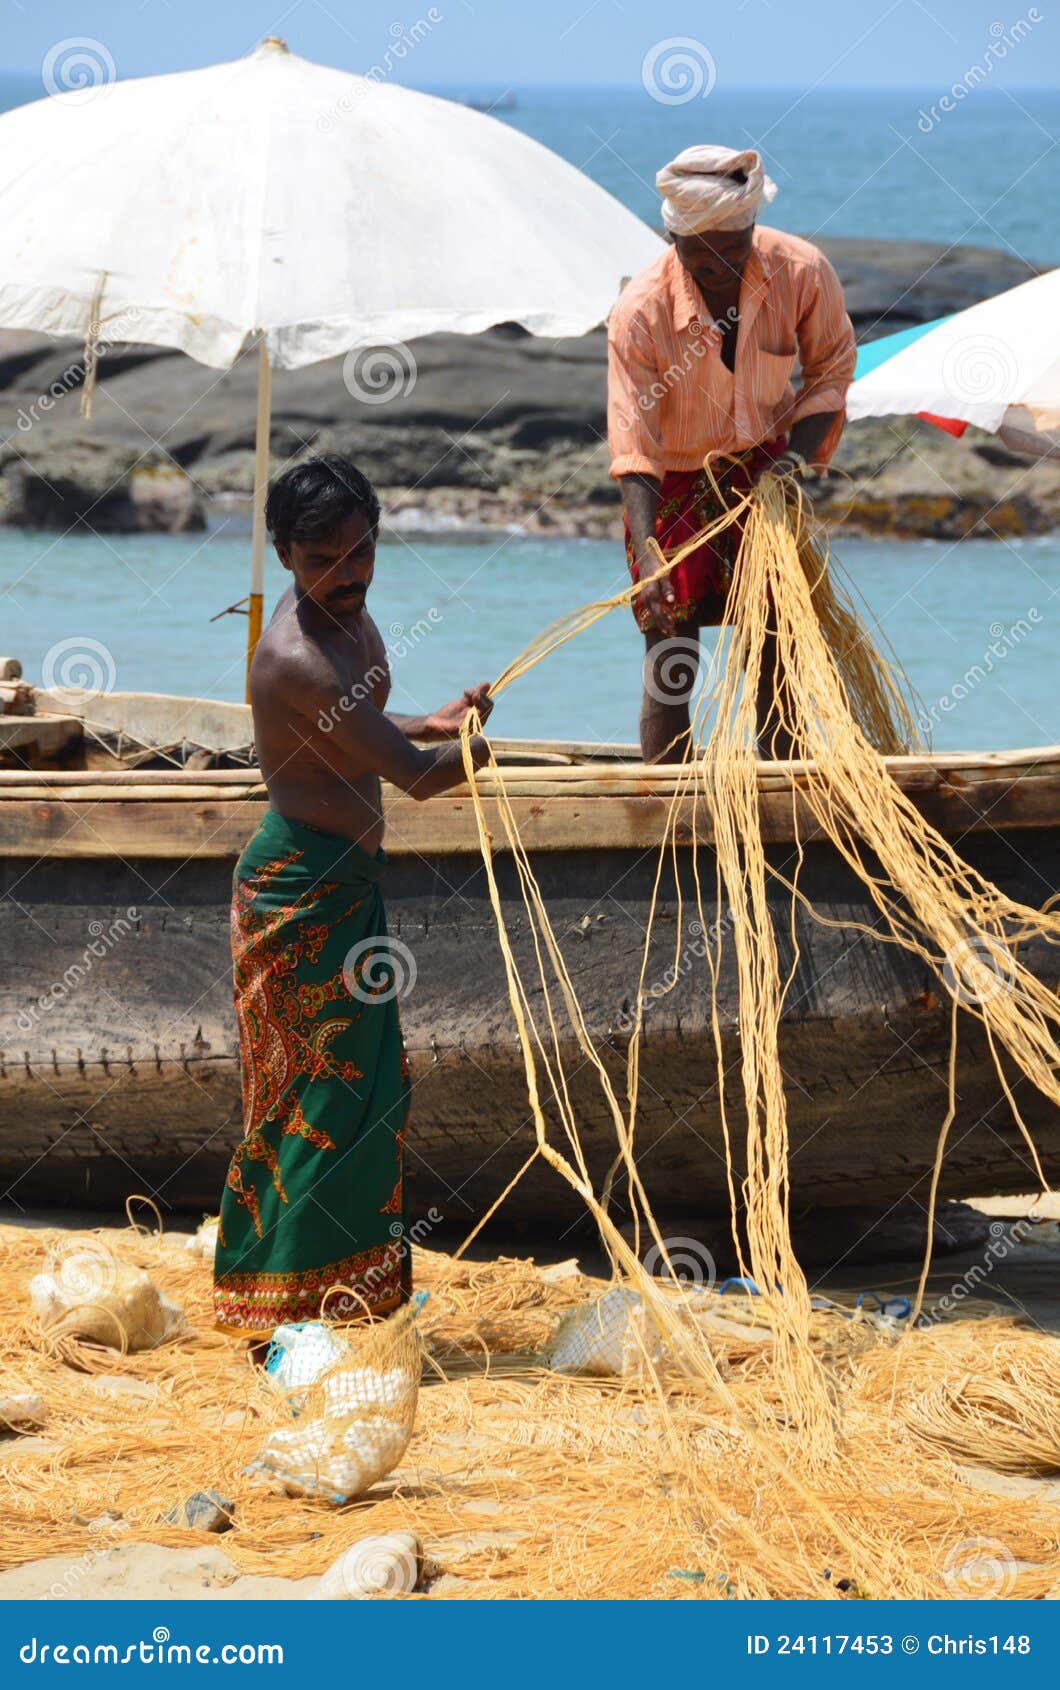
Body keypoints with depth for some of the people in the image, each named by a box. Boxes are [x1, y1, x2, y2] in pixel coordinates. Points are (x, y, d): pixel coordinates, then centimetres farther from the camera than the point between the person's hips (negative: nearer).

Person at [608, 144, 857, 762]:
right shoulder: (640, 312, -27)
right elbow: (633, 447, -25)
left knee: (778, 640, 0)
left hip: (762, 465, 2)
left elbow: (832, 369, -1)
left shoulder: (803, 271, -19)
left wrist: (799, 455, -16)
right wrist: (645, 548, -36)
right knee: (672, 646, -6)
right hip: (675, 477, -2)